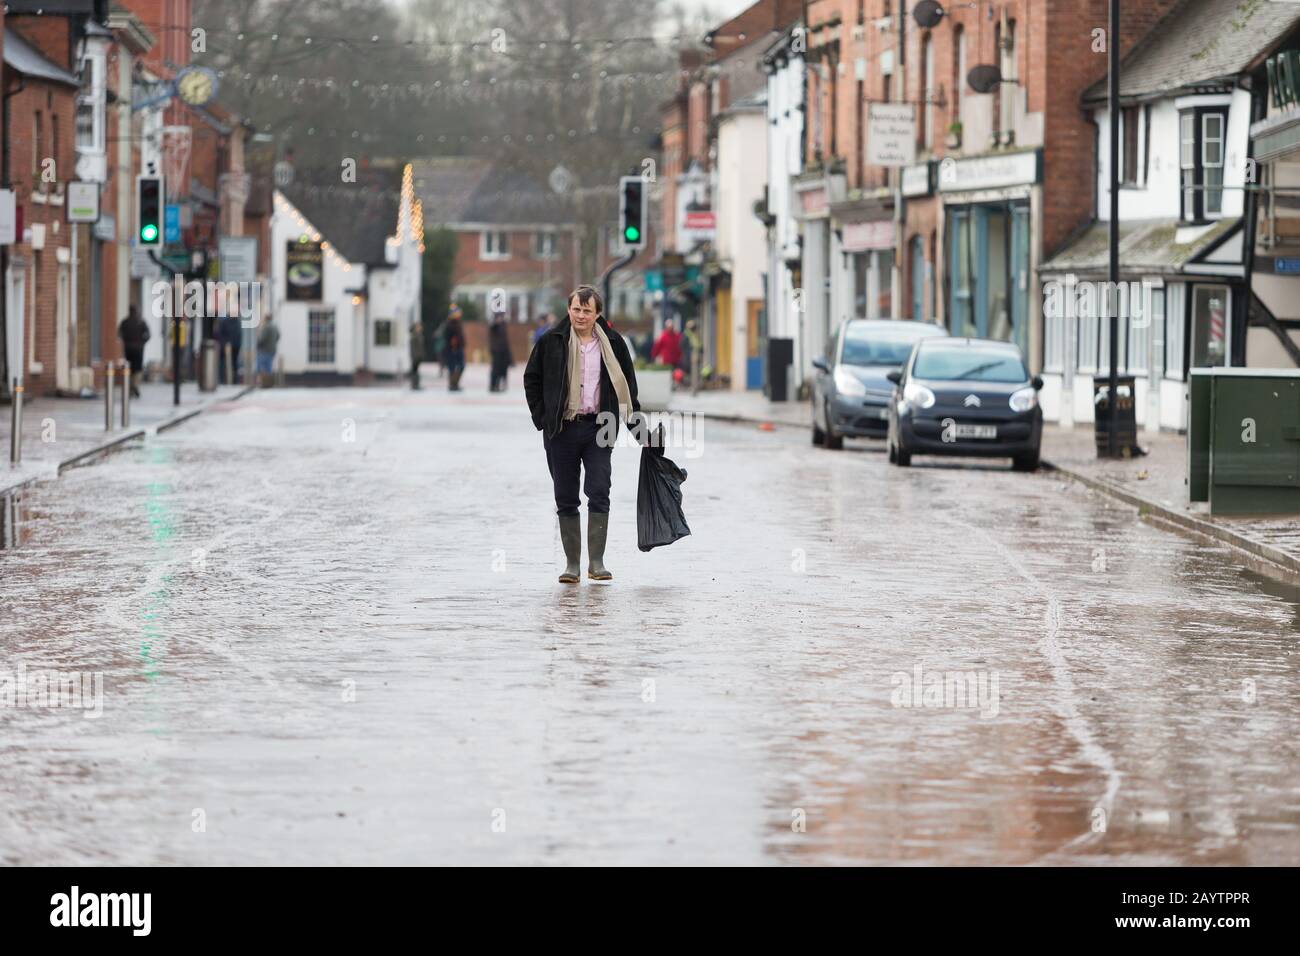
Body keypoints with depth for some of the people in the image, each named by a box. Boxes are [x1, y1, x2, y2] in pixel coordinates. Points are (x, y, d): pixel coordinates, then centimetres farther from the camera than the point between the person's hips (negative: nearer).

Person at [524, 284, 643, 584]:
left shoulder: (612, 344, 4)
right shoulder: (551, 342, 2)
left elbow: (627, 386, 11)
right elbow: (531, 379, 11)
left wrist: (637, 424, 8)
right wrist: (542, 417, 3)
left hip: (597, 428, -1)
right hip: (561, 430, 1)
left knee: (599, 494, -10)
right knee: (566, 499, 4)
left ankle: (596, 562, -7)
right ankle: (572, 565, 10)